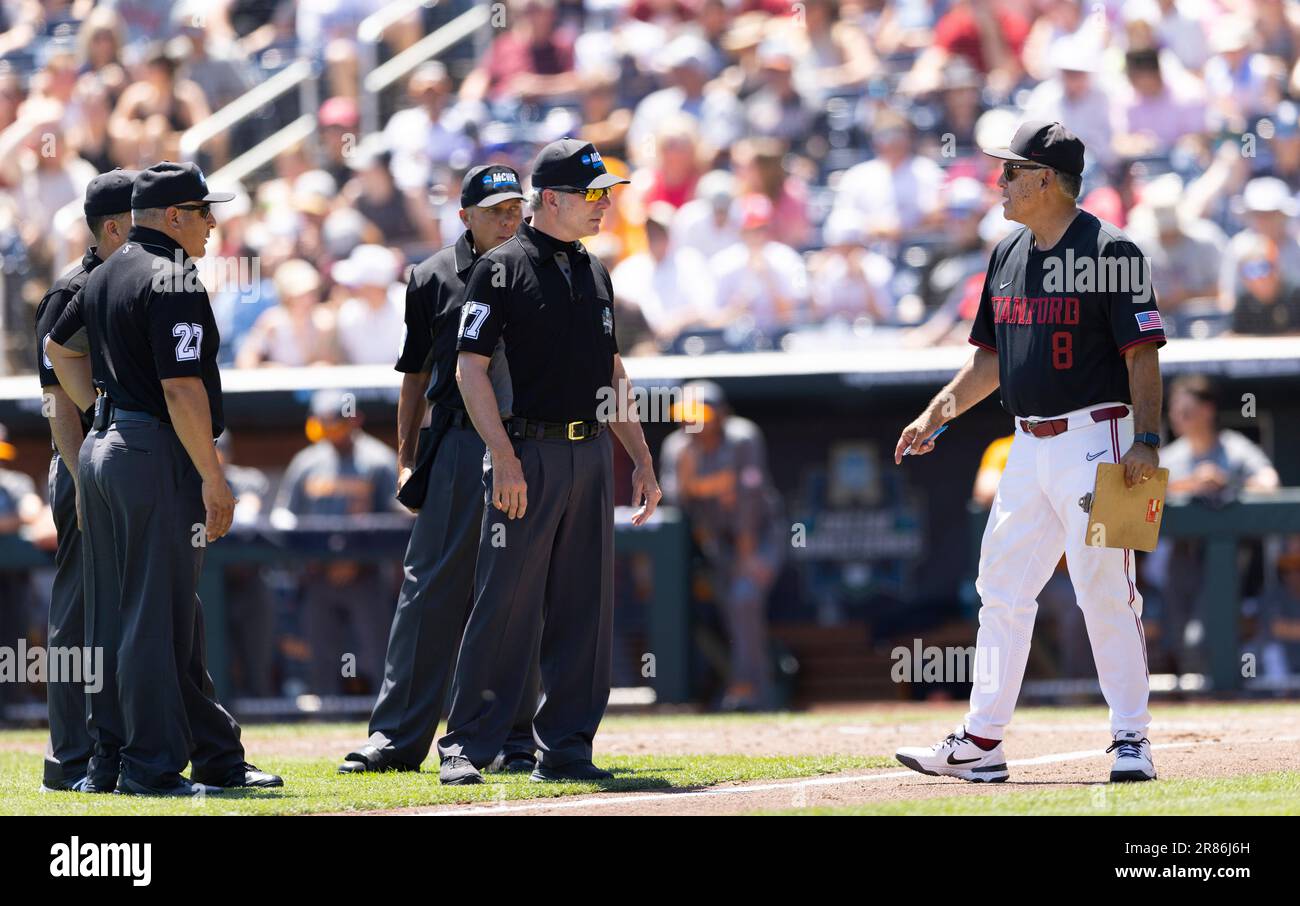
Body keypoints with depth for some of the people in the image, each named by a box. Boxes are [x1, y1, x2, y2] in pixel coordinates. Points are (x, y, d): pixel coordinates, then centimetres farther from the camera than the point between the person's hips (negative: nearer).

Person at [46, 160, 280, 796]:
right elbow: (181, 390, -20)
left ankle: (110, 760, 15)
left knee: (113, 618, 11)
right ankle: (154, 764, -5)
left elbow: (57, 346, 28)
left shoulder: (107, 274, 14)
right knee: (158, 616, -6)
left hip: (101, 451, 9)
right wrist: (214, 480, -17)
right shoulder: (172, 280, -14)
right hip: (156, 458, -9)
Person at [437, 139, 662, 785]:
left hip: (592, 454, 7)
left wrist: (642, 460, 16)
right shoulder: (503, 268, -4)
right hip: (528, 452, -7)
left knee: (586, 610, 6)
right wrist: (505, 458, -18)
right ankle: (466, 749, -4)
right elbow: (471, 368, -10)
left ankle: (566, 749, 12)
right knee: (505, 607, -8)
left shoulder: (594, 274, 17)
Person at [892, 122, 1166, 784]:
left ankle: (1131, 740, 0)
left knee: (1106, 592, -7)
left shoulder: (1110, 252, -10)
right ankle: (980, 743, 11)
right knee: (1002, 591, 7)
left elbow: (1142, 353, -13)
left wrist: (1146, 440, -21)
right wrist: (938, 413, 12)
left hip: (1094, 442, -8)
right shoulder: (1007, 256, 14)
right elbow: (992, 358, 22)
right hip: (1028, 448, 8)